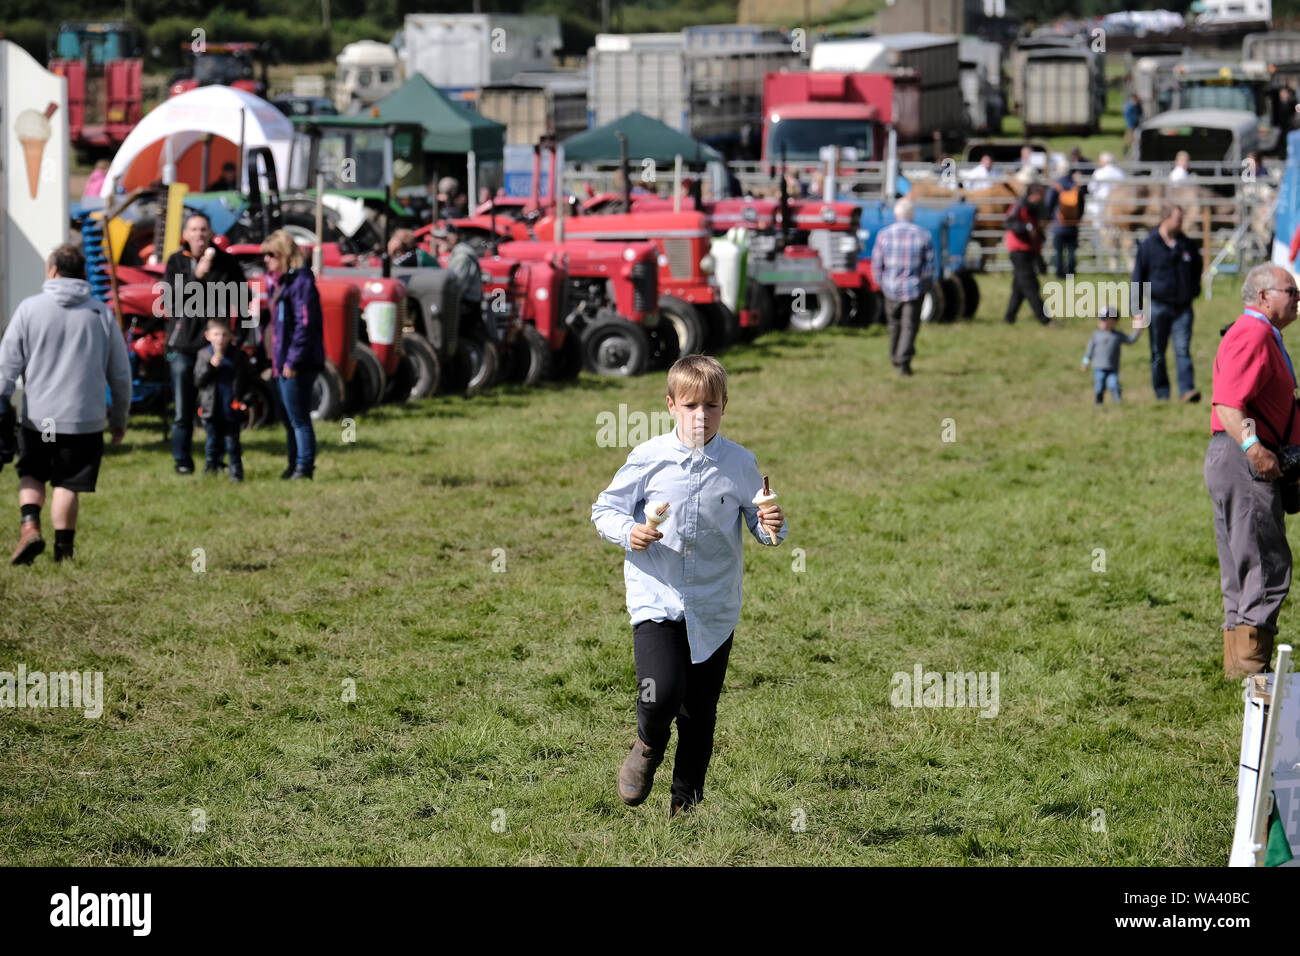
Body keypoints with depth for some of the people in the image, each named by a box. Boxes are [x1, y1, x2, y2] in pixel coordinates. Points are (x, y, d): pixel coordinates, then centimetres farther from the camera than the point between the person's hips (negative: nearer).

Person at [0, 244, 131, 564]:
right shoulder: (101, 313, 4)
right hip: (85, 418, 0)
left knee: (31, 474, 16)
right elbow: (120, 374, 9)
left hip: (38, 416, 0)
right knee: (68, 484, 5)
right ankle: (63, 550, 1)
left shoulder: (30, 308, 0)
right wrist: (119, 418, 19)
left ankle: (30, 525, -5)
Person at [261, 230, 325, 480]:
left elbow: (304, 324, -20)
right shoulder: (277, 282, 16)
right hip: (282, 362, 10)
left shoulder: (301, 282, -14)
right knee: (288, 419, 14)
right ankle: (294, 465, 21)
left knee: (298, 418, -7)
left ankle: (304, 467, -5)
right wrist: (276, 359, 16)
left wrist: (292, 360, -21)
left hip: (298, 365, -10)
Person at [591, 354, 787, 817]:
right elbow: (605, 509, 4)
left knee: (699, 712, 8)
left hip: (714, 609, 2)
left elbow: (757, 520, 8)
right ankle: (648, 745, 16)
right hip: (656, 600, -2)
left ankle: (686, 800, 28)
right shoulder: (649, 458, -5)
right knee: (661, 694, -20)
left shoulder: (740, 463, -1)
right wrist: (628, 532, -16)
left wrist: (771, 527, -15)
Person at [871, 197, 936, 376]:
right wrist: (926, 286, 12)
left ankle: (896, 358, 32)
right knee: (910, 326, 4)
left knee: (894, 323, 21)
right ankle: (904, 362, -9)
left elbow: (876, 265, -2)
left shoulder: (884, 235, -7)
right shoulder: (923, 236, -8)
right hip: (914, 289, -2)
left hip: (891, 288, 2)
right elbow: (930, 266, -4)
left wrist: (881, 283, 15)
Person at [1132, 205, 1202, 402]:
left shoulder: (1187, 245, 10)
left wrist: (1194, 291, 13)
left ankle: (1187, 390, -17)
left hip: (1183, 306, 2)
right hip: (1158, 306, -2)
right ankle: (1162, 394, 12)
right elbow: (1138, 277, 0)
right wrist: (1138, 309, -4)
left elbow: (1197, 269, 27)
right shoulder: (1148, 245, -1)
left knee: (1183, 350, -9)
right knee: (1158, 353, 5)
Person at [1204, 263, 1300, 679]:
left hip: (1253, 463, 11)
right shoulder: (1251, 334, -13)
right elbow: (1228, 401, -26)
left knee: (1243, 573, 13)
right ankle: (1250, 668, -12)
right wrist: (1251, 446, -39)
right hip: (1244, 462, -11)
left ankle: (1238, 666, 17)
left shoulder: (1265, 336, 24)